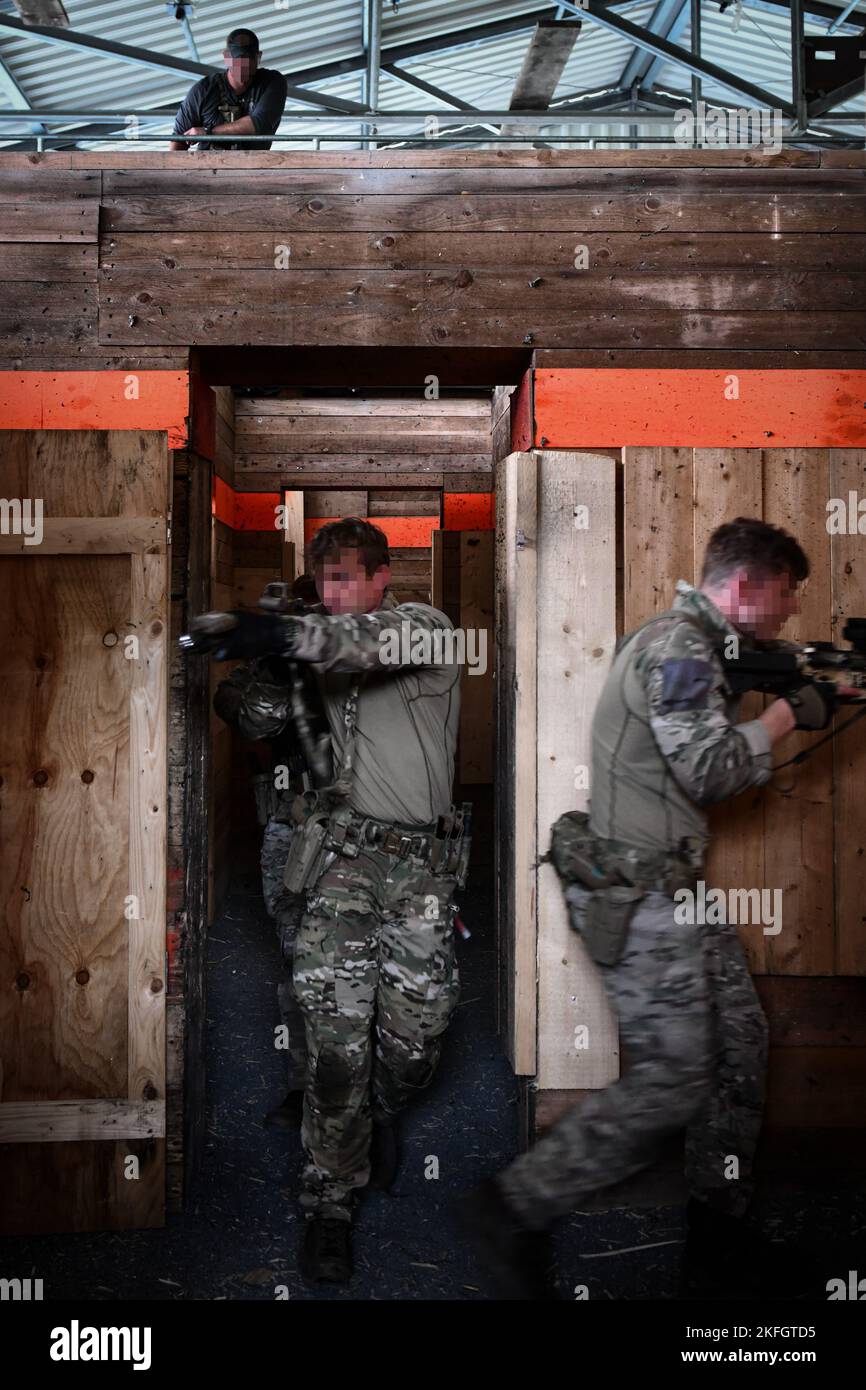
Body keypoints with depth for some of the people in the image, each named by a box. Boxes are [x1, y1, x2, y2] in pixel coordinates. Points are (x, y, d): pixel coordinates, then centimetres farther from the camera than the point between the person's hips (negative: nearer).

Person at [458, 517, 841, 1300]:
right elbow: (710, 769, -21)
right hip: (637, 895, -11)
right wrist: (788, 714, -9)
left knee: (742, 1046, 13)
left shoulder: (703, 650, 17)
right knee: (670, 1084, -8)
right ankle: (514, 1213, 3)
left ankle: (721, 1227, 25)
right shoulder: (677, 646, -15)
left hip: (680, 888, 11)